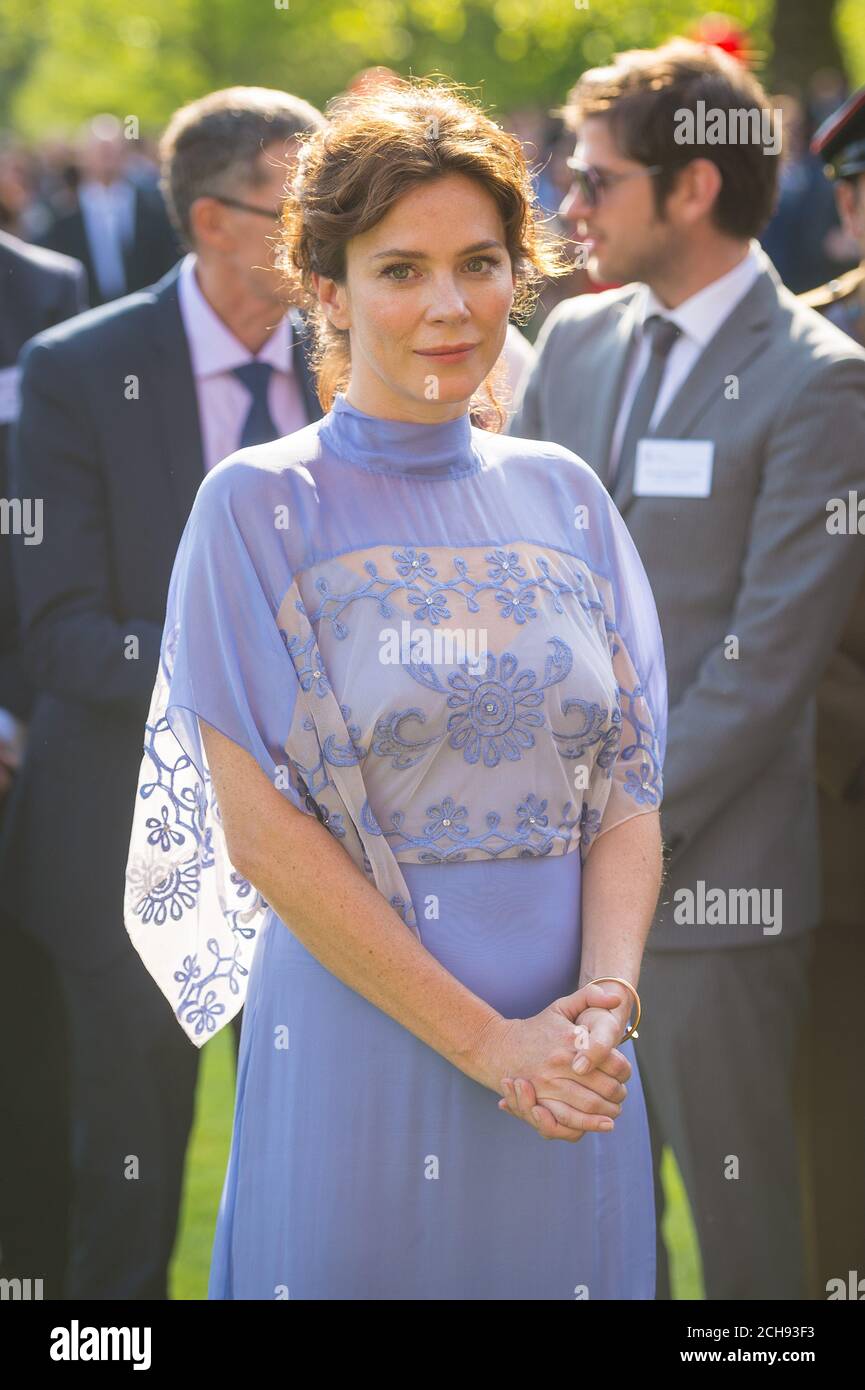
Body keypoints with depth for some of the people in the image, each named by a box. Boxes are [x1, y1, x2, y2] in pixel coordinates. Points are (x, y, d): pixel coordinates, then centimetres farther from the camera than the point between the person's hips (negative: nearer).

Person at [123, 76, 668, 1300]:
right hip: (363, 1049, -4)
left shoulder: (563, 498, 7)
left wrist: (603, 1003, -13)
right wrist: (486, 1040, -14)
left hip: (569, 1065, 4)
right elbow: (261, 833, -10)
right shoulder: (260, 508, -5)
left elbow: (630, 788, 5)